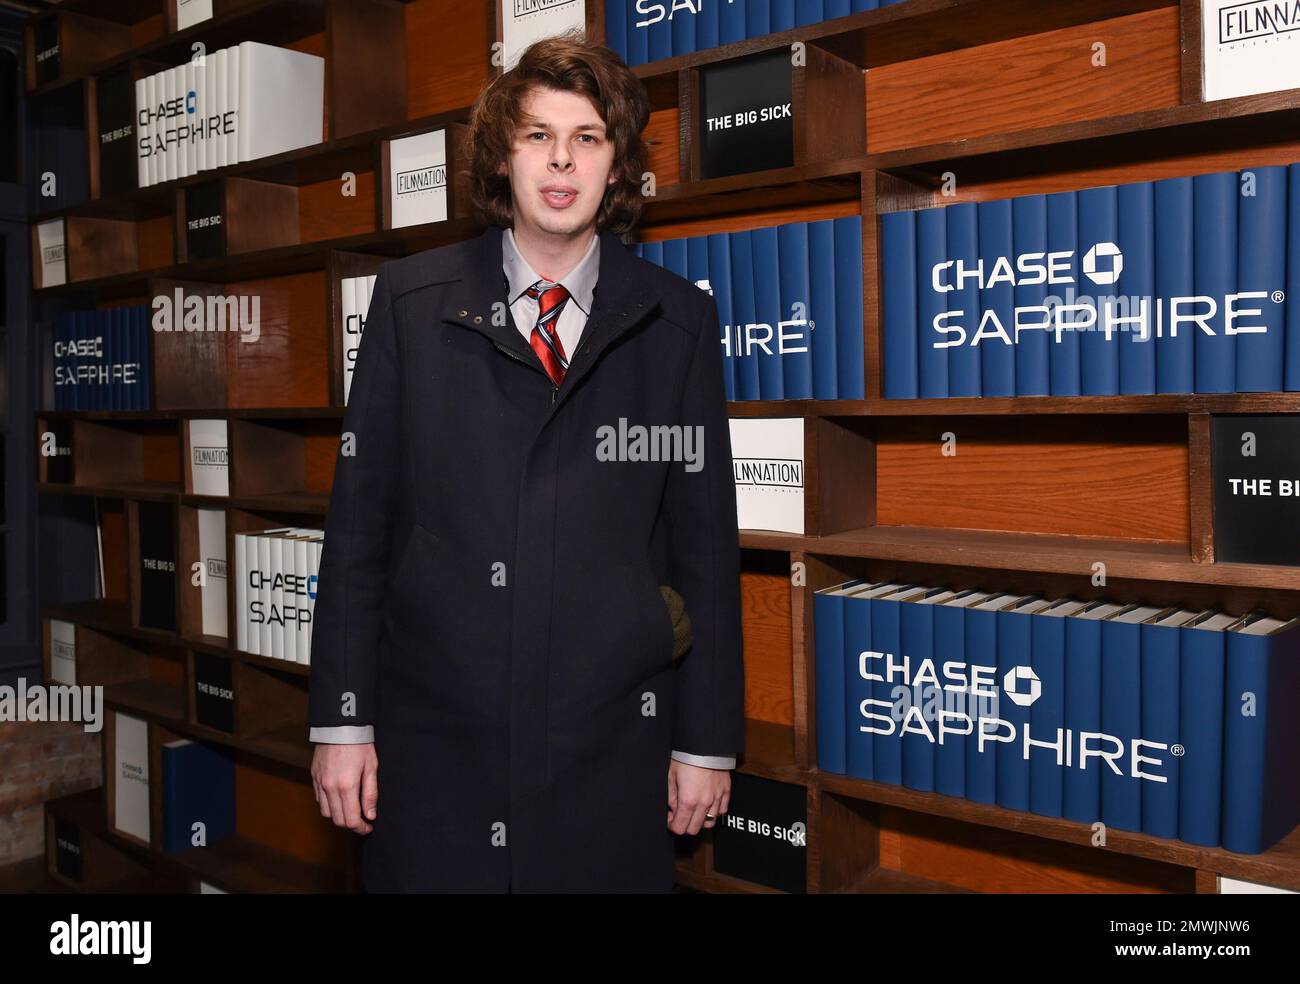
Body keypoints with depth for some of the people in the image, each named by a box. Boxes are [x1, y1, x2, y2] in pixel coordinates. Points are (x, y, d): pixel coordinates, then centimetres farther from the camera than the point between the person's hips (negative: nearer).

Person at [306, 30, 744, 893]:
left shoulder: (677, 320, 1)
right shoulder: (411, 300, 2)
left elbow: (707, 538, 1)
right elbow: (360, 515, 1)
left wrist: (708, 741, 1)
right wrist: (342, 721, -1)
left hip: (609, 751, 0)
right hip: (433, 749, 1)